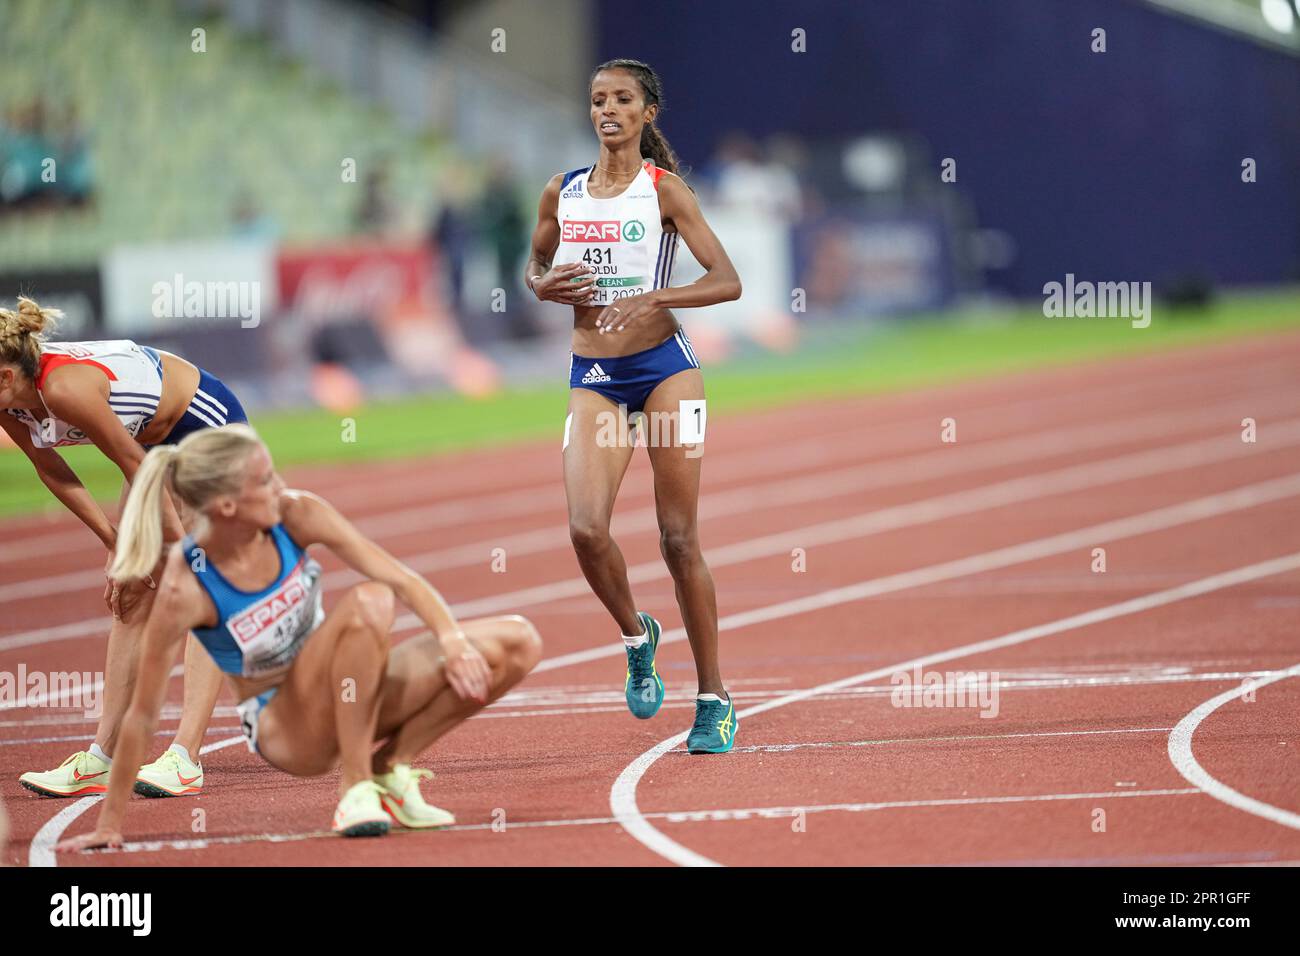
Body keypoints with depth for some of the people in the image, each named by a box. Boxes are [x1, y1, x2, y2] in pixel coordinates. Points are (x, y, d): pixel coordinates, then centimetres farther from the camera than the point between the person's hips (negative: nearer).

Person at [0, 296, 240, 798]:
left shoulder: (64, 389, -36)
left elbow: (135, 466, -25)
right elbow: (51, 470, 1)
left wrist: (174, 546, -13)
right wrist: (116, 542, -3)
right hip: (160, 436, 9)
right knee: (133, 598, 4)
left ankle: (184, 759, -21)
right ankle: (102, 759, 3)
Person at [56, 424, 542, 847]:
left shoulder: (296, 516, -13)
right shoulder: (184, 591, -25)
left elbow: (402, 579, -11)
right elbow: (141, 716, -19)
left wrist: (453, 640, -28)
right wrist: (110, 825, -15)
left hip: (348, 699, 6)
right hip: (285, 730, -6)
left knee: (516, 643, -9)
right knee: (367, 603, -33)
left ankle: (390, 767, -2)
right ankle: (356, 790, -24)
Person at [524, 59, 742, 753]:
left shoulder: (663, 189, -5)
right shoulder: (562, 193, 7)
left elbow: (727, 281, -9)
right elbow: (534, 269, 22)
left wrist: (652, 299, -22)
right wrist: (545, 287, -2)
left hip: (664, 366, -3)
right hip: (594, 376, 3)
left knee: (678, 538, -1)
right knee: (586, 528, -15)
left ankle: (714, 700, 8)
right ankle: (636, 635, 16)